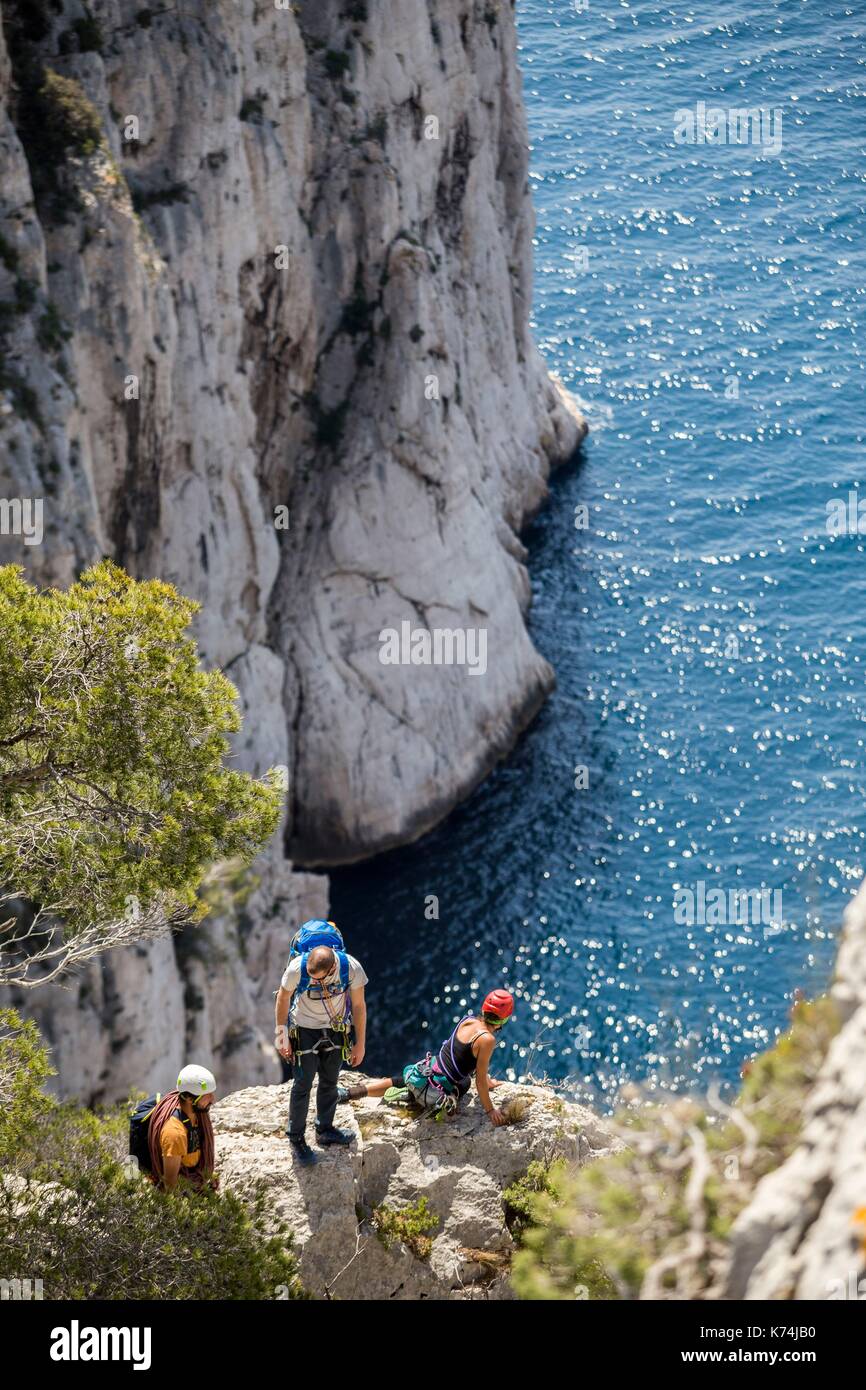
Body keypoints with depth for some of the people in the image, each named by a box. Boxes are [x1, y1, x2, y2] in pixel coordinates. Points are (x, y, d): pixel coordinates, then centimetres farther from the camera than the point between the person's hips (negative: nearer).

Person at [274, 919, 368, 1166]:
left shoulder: (351, 968, -29)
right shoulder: (297, 968, -32)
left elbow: (359, 1006, -12)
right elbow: (283, 999, -12)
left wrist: (360, 1043, -5)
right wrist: (281, 1035, -5)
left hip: (336, 1029, 2)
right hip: (305, 1030, -2)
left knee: (329, 1082, 17)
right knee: (303, 1085, 2)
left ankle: (325, 1130, 36)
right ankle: (296, 1138, 17)